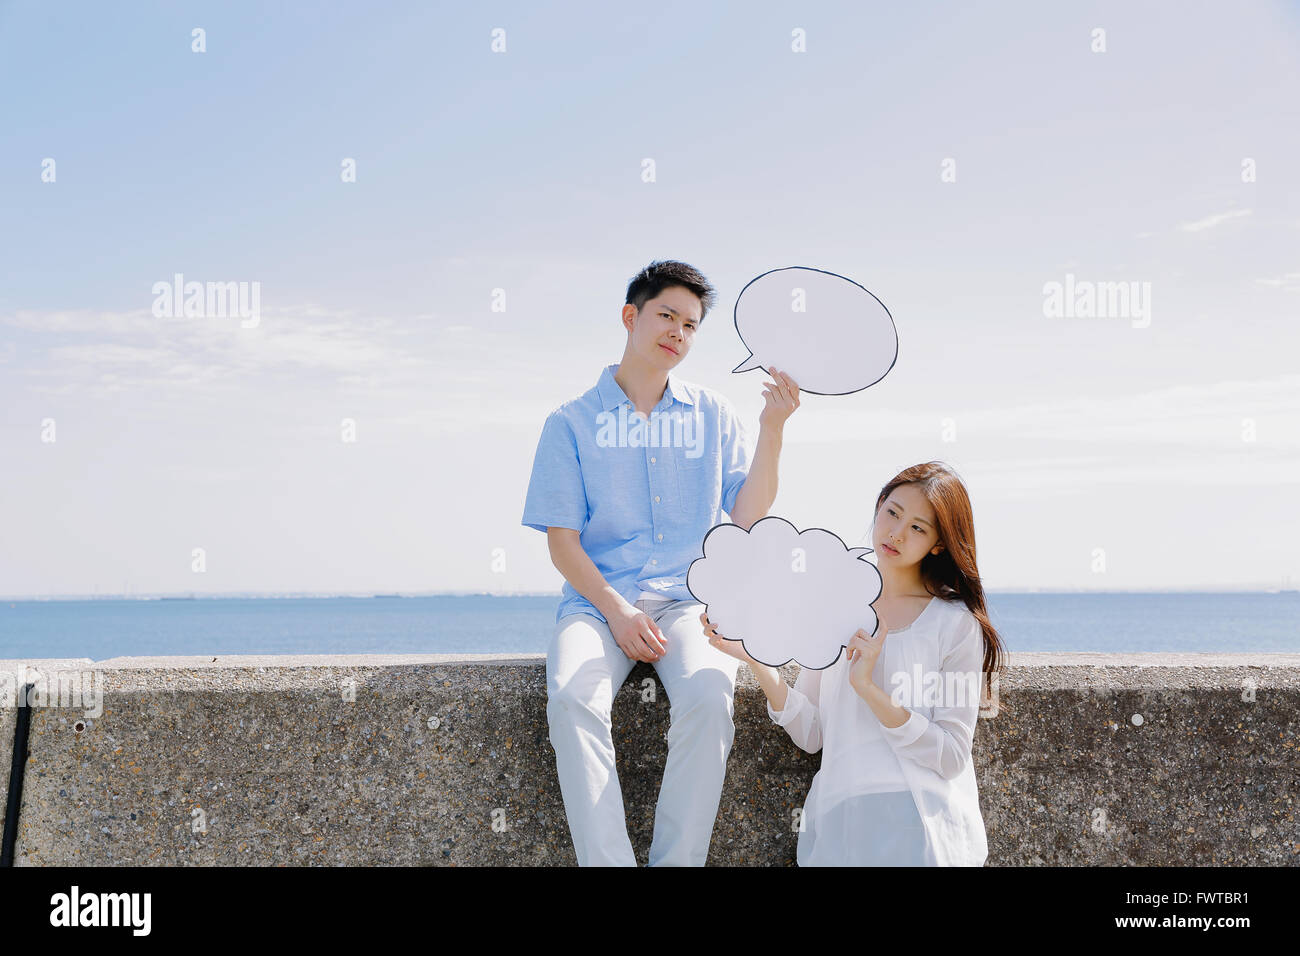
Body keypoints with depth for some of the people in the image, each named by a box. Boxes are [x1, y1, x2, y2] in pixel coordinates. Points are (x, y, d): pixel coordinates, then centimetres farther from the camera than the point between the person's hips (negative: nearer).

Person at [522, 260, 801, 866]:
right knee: (573, 699, -32)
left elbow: (747, 519, 4)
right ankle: (606, 862, -28)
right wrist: (616, 610, -12)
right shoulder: (573, 421, 8)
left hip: (689, 597, 1)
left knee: (708, 696, -32)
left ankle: (677, 863, -22)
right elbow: (562, 541, 2)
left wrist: (772, 430, -7)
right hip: (597, 599, -1)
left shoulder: (712, 415, 14)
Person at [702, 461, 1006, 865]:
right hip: (838, 823, 3)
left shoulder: (957, 624, -1)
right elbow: (811, 734, 5)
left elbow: (951, 757, -7)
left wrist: (868, 687, -16)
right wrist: (757, 660, -8)